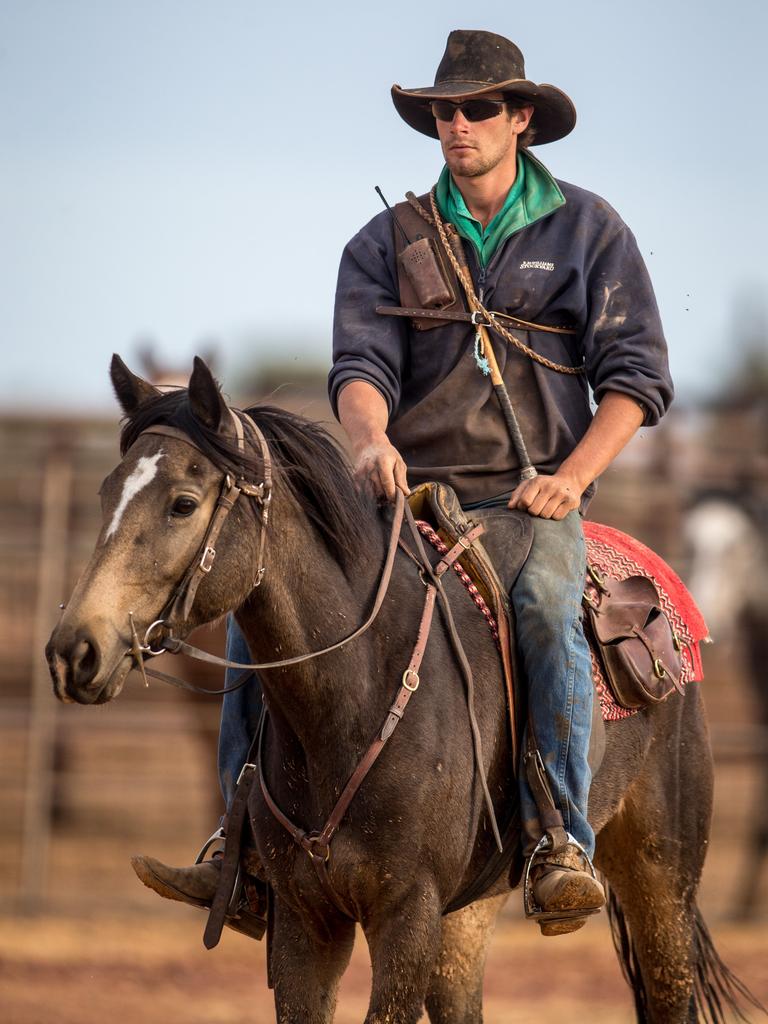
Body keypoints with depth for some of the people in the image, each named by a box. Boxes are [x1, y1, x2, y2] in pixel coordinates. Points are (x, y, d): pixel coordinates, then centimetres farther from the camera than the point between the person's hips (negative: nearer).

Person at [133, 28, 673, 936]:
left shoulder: (588, 230, 6)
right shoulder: (388, 242, 10)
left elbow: (635, 373, 3)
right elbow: (361, 361, -3)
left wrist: (573, 476, -14)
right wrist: (372, 439, -27)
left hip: (528, 497, -3)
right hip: (408, 491, 3)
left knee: (545, 601, -37)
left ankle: (560, 843, -37)